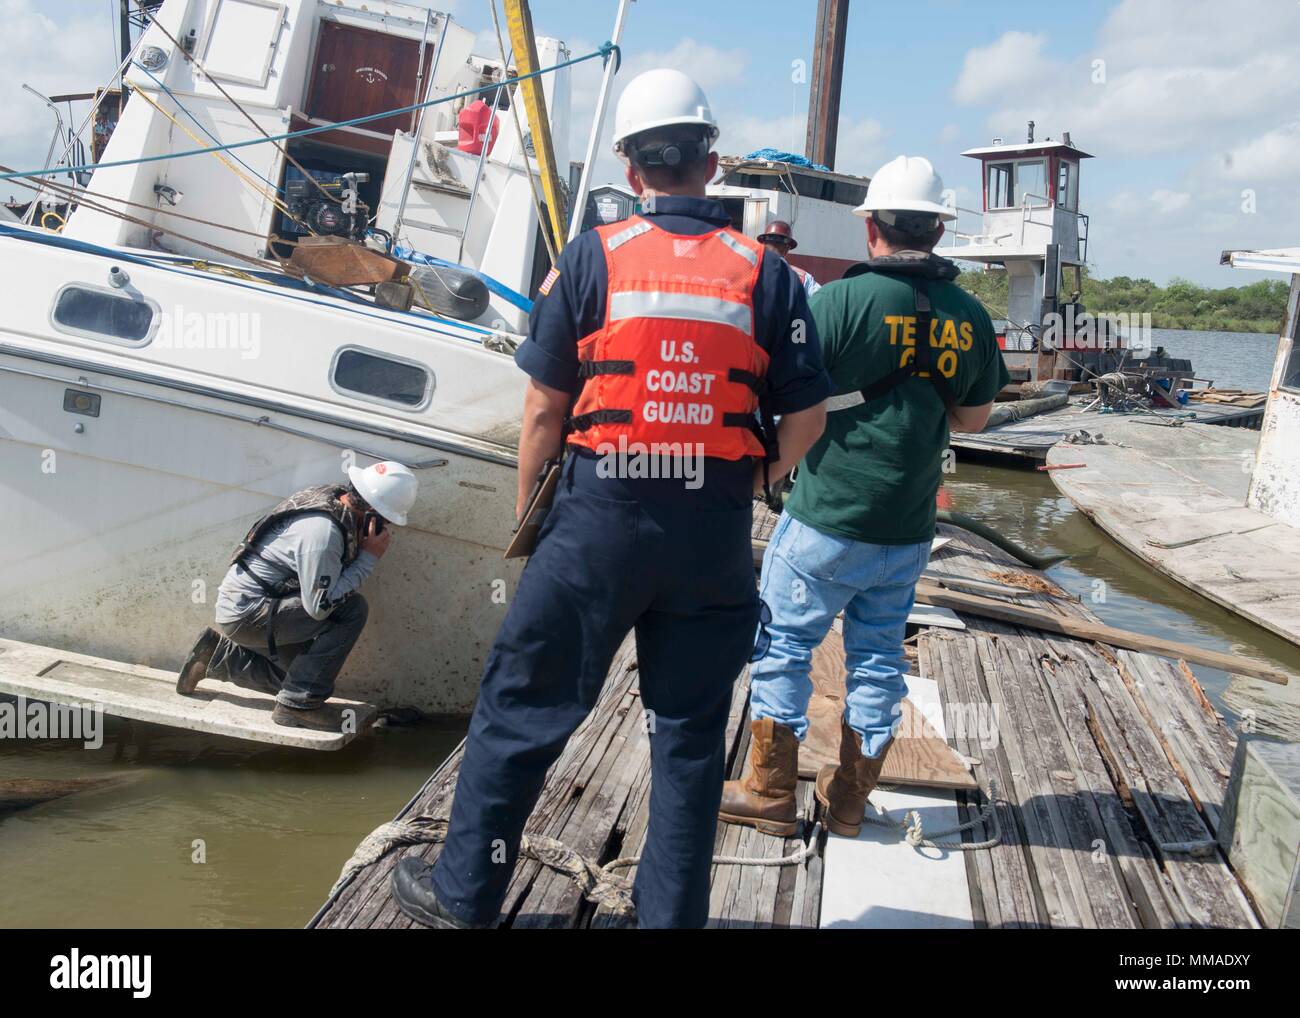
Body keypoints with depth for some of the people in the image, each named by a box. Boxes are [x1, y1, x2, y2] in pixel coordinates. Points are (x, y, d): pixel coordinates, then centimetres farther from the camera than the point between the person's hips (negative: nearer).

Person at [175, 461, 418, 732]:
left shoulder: (335, 495, -2)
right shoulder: (323, 531, -29)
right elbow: (320, 606, -27)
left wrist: (364, 551, -6)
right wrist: (369, 558, -22)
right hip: (246, 614, -10)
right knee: (352, 609, -21)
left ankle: (218, 655, 24)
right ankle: (300, 704, -14)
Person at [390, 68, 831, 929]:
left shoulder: (592, 259, -3)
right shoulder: (765, 274, 1)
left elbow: (545, 407, -2)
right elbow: (807, 419, 1)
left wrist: (526, 504, 11)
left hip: (601, 517, -1)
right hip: (715, 533, 2)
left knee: (522, 705, 12)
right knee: (689, 730, 13)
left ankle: (465, 893, 25)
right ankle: (672, 912, 25)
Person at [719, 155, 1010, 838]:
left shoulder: (840, 301, -14)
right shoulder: (970, 316, 2)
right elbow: (973, 418, 13)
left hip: (828, 517, -5)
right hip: (911, 527, 5)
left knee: (784, 642, 8)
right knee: (879, 656, 14)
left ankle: (771, 793, 17)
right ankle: (849, 800, 26)